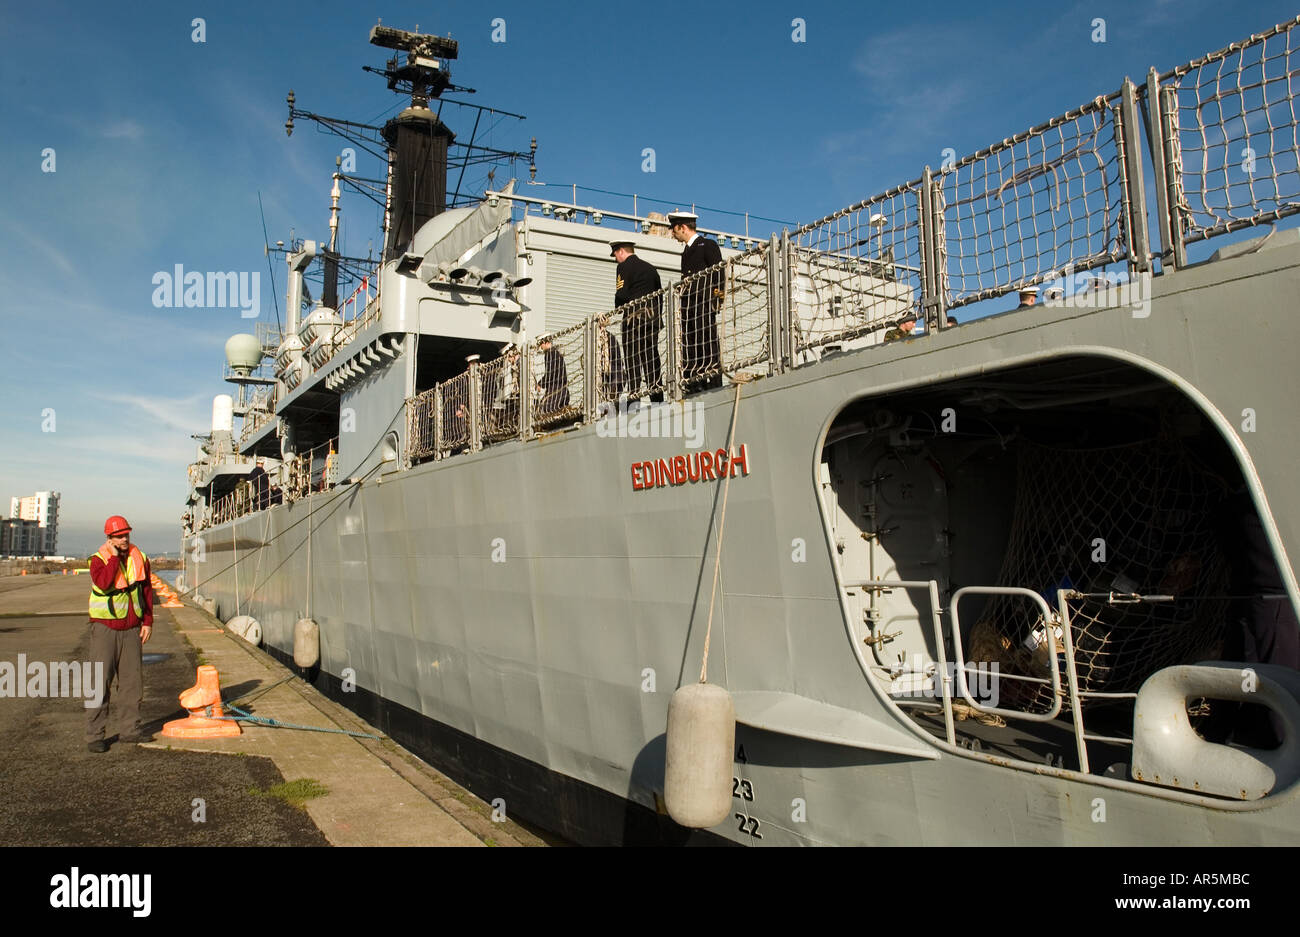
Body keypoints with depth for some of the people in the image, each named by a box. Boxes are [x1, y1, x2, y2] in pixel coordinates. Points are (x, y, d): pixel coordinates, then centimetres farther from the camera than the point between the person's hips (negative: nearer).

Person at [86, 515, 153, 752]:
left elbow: (147, 591, 13)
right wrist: (114, 557, -17)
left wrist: (148, 621, 8)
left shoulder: (139, 559, 8)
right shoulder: (99, 559, -4)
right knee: (100, 681, -5)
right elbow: (103, 583, -24)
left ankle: (130, 729, 17)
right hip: (105, 627, -4)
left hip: (132, 628, 4)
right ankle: (94, 735, 1)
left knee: (132, 680, 7)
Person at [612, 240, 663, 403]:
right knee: (652, 355, 6)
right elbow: (660, 293, 19)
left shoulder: (625, 267, -2)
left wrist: (617, 309, 6)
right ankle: (657, 395, 3)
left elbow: (621, 294, -12)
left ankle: (634, 393, -13)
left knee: (632, 357, -7)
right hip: (653, 316, 7)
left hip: (634, 316, -7)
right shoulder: (650, 268, 19)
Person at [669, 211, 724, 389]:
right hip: (688, 306, 7)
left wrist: (717, 298, -16)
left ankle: (714, 386, -9)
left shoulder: (708, 245, 3)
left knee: (707, 343, -10)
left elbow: (719, 272, -5)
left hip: (704, 304, -7)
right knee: (689, 347, 0)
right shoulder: (686, 250, 25)